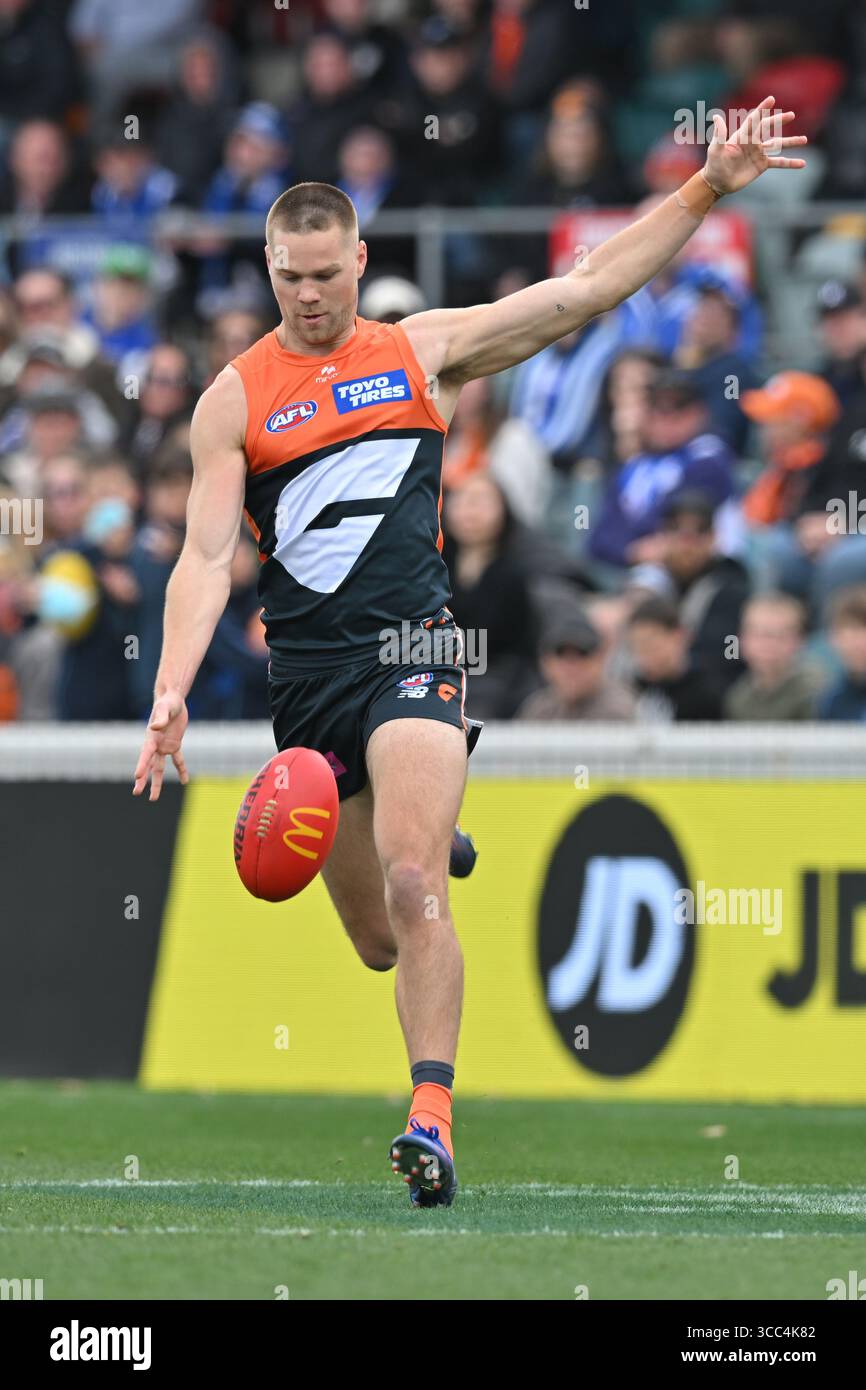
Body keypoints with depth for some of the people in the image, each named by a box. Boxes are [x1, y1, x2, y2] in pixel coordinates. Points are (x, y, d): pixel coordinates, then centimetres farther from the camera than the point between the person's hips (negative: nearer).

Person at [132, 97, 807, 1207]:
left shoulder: (422, 350, 9)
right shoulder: (234, 399, 5)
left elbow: (582, 292, 10)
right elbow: (206, 556, -1)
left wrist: (706, 189, 4)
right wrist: (170, 693, -15)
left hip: (413, 652, -1)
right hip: (306, 676, 1)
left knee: (412, 890, -23)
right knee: (378, 943, 10)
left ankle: (432, 1115, -27)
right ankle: (438, 836, 46)